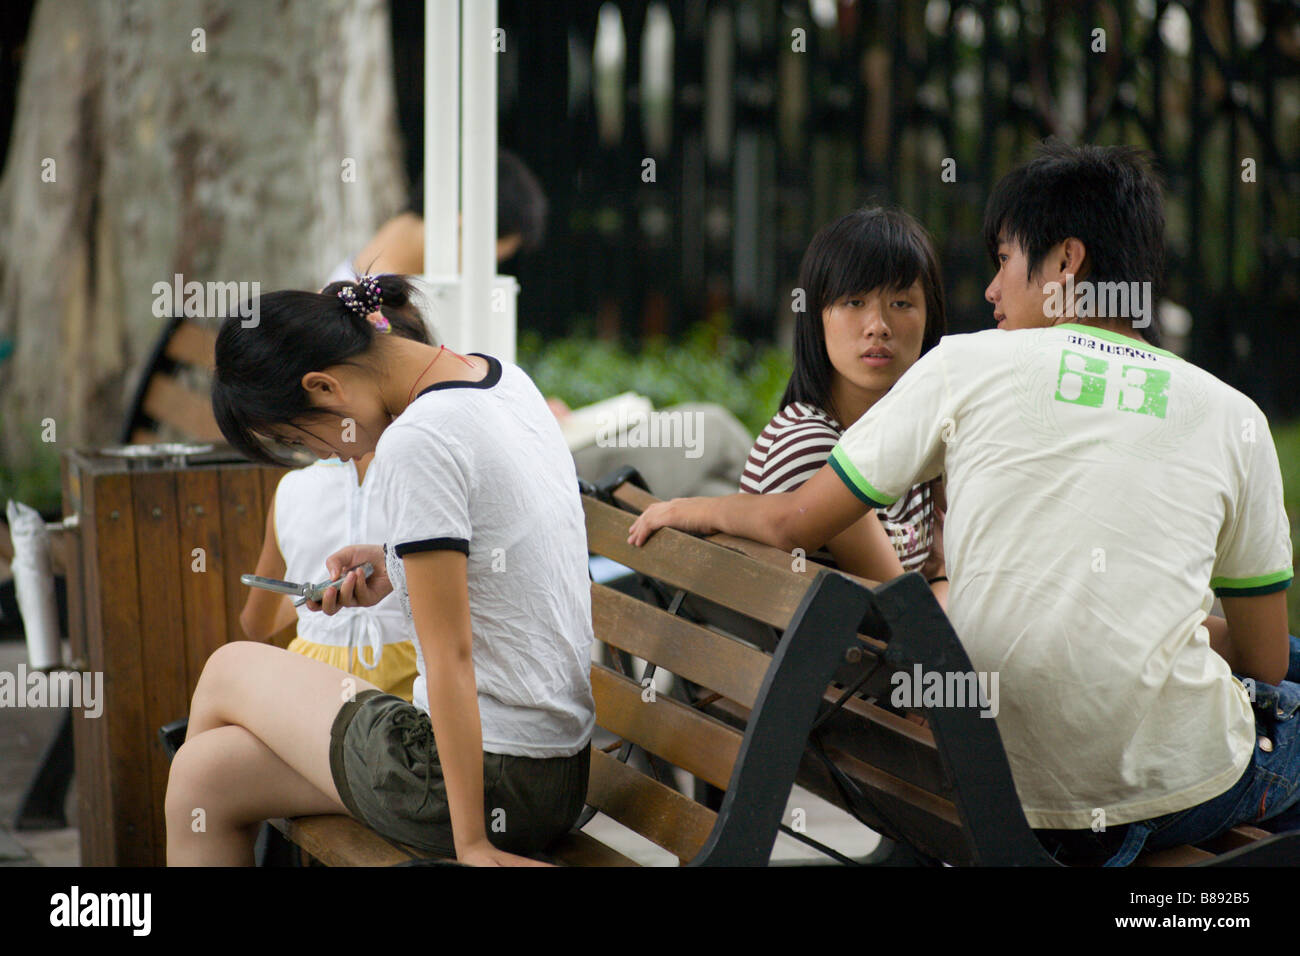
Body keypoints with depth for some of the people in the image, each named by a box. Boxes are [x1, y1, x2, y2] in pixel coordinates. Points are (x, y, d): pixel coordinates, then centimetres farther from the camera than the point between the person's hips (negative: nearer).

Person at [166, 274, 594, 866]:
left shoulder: (416, 446, -22)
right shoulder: (504, 379, 6)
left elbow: (450, 656, -21)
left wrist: (471, 844, -18)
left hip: (492, 781, -8)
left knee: (228, 672, 16)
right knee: (206, 772, 17)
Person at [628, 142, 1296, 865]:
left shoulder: (968, 364, 1)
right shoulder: (1235, 417, 3)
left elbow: (796, 522, 7)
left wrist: (694, 509, 27)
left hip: (1007, 793, 2)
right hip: (1184, 792, -2)